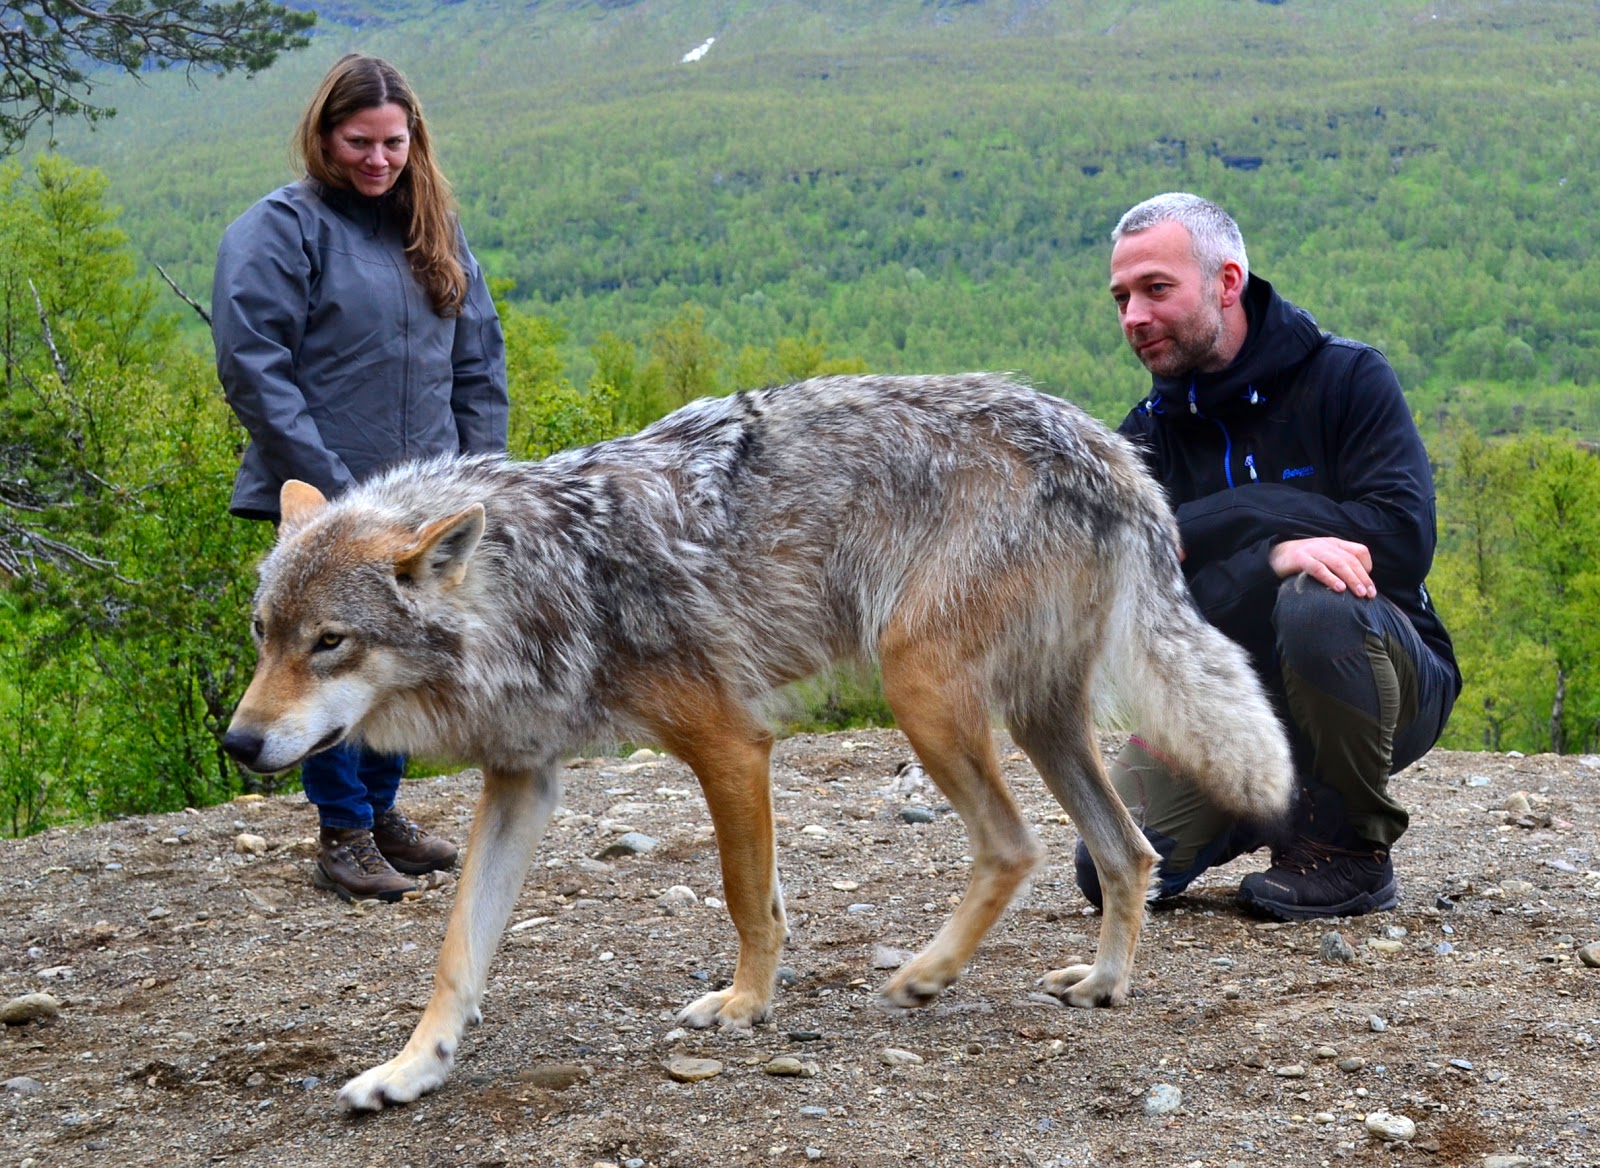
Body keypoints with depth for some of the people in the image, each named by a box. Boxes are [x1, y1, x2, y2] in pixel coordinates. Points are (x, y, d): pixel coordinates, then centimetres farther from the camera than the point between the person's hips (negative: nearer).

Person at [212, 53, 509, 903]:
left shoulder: (433, 227, 12)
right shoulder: (282, 227, -7)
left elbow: (478, 357, 15)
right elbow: (251, 365, -14)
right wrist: (327, 484, -17)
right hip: (328, 498, -6)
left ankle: (381, 810, 29)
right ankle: (342, 834, 13)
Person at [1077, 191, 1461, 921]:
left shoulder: (1346, 379, -9)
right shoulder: (1150, 432, 3)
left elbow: (1402, 539, -23)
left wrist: (1206, 525, -24)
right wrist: (1272, 554, -29)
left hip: (1384, 688, -4)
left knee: (1316, 606, -36)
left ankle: (1353, 847, -13)